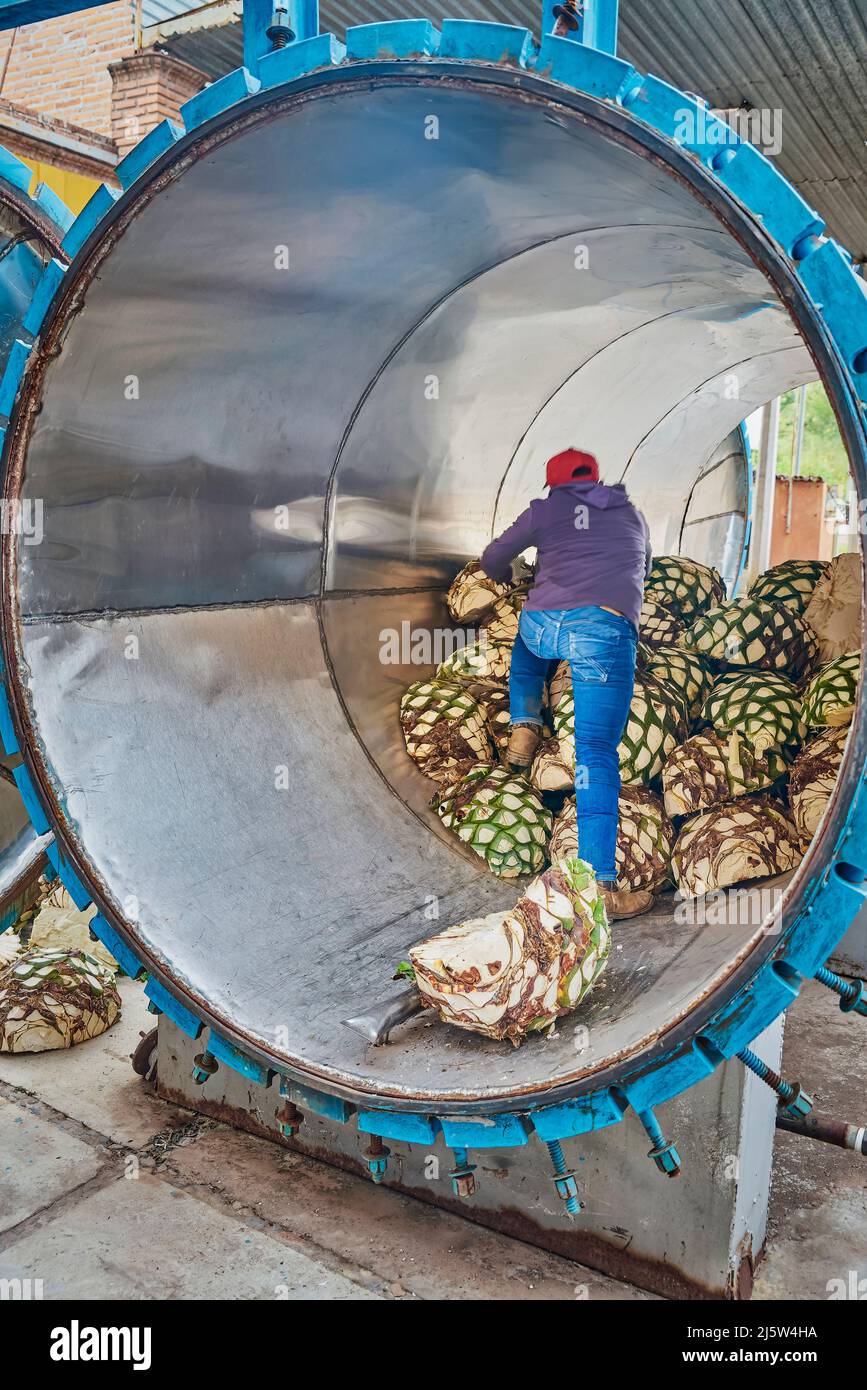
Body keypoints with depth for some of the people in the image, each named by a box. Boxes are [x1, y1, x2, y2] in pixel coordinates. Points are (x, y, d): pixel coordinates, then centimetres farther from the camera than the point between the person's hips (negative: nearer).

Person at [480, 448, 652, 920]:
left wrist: (508, 580, 50)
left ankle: (524, 727, 19)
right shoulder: (632, 515, 29)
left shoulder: (545, 509, 22)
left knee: (525, 648, 41)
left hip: (542, 622, 1)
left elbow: (493, 559, 27)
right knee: (596, 756, -6)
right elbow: (642, 571, 44)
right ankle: (601, 886, -14)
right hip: (605, 629, -1)